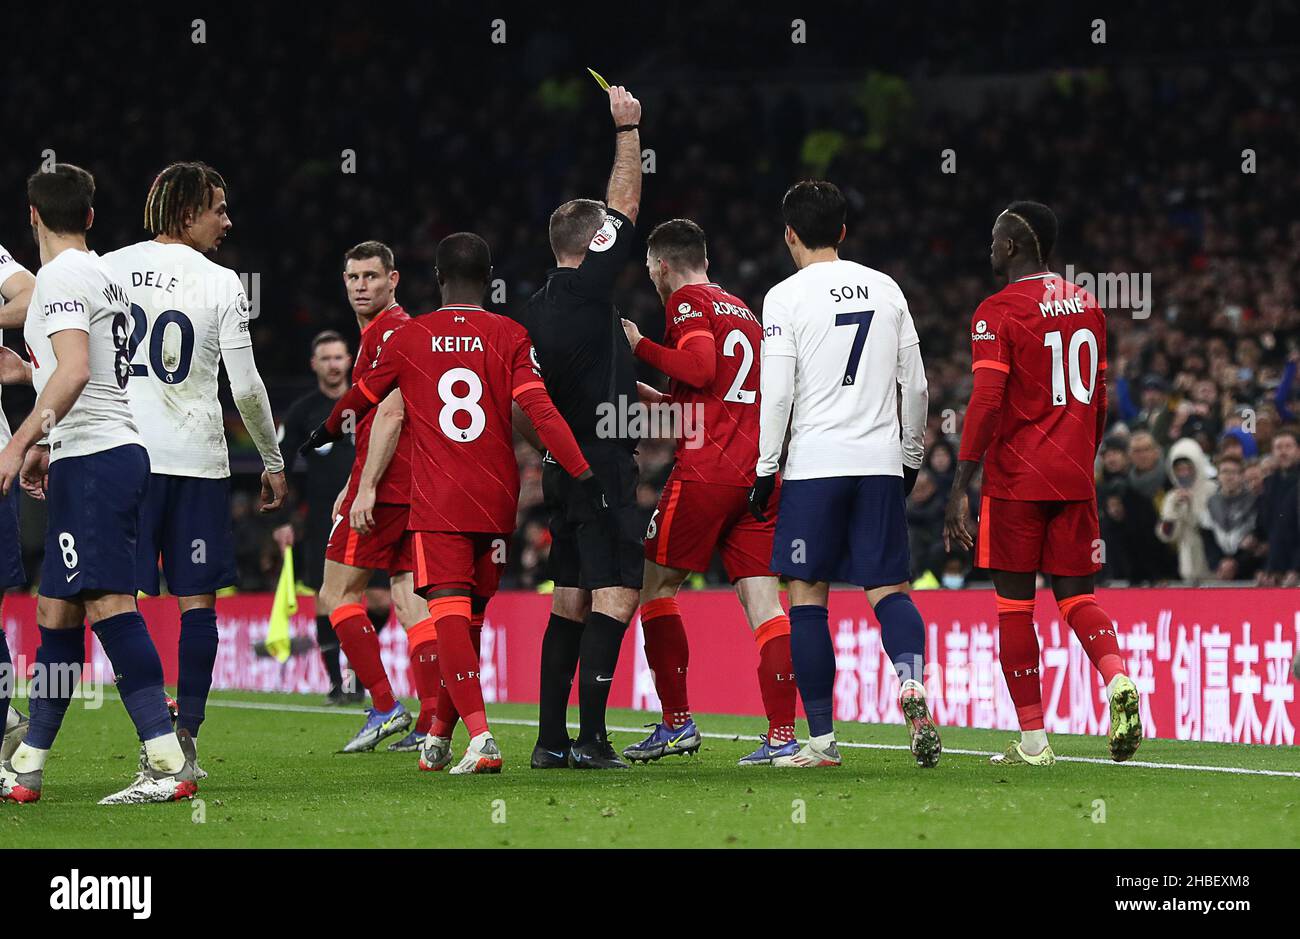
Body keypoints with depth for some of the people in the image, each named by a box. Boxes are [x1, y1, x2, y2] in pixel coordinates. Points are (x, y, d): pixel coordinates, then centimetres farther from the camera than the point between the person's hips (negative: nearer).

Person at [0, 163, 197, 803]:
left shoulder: (60, 277, -10)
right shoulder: (104, 275, 20)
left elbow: (74, 370, -23)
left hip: (91, 460, -10)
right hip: (114, 455, 10)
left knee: (108, 605, -16)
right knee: (56, 612, 13)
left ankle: (168, 762, -23)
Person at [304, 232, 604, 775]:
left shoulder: (408, 339, 4)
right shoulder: (509, 337, 1)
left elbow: (362, 399, 19)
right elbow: (540, 409, -11)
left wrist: (324, 433, 39)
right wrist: (584, 474, -13)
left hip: (436, 504, -2)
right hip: (496, 502, 2)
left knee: (449, 614, -10)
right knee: (468, 616, 14)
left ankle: (481, 737, -29)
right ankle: (438, 739, 24)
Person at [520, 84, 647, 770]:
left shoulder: (539, 307, 12)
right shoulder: (586, 289, -11)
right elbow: (625, 206, -4)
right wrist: (627, 129, 6)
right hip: (601, 463, -9)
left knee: (571, 597, 11)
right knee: (616, 592, -10)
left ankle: (551, 738, 10)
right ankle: (591, 738, -16)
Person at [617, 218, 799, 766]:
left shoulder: (687, 303, -2)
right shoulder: (742, 311, 22)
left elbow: (700, 368, -17)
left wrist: (640, 347, -6)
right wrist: (670, 402, 32)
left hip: (705, 469, -7)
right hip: (756, 471, 7)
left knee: (658, 585, 6)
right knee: (762, 600, 1)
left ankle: (677, 722, 3)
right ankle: (782, 734, -7)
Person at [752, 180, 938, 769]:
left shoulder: (786, 297, -4)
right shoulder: (885, 289, 10)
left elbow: (776, 393, -8)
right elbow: (915, 385, 12)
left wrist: (763, 472, -1)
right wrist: (911, 456, 23)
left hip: (814, 464, -4)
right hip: (880, 463, 4)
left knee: (807, 595, 3)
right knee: (888, 589, 5)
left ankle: (821, 739, 2)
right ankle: (912, 683, -25)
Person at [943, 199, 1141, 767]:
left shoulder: (998, 314, -10)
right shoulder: (1086, 305, 11)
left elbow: (986, 405, -17)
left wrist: (959, 491, -15)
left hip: (1015, 479, -5)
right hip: (1074, 476, 5)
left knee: (1014, 603, 3)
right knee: (1075, 593, 11)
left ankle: (1032, 742, 2)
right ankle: (1118, 680, -18)